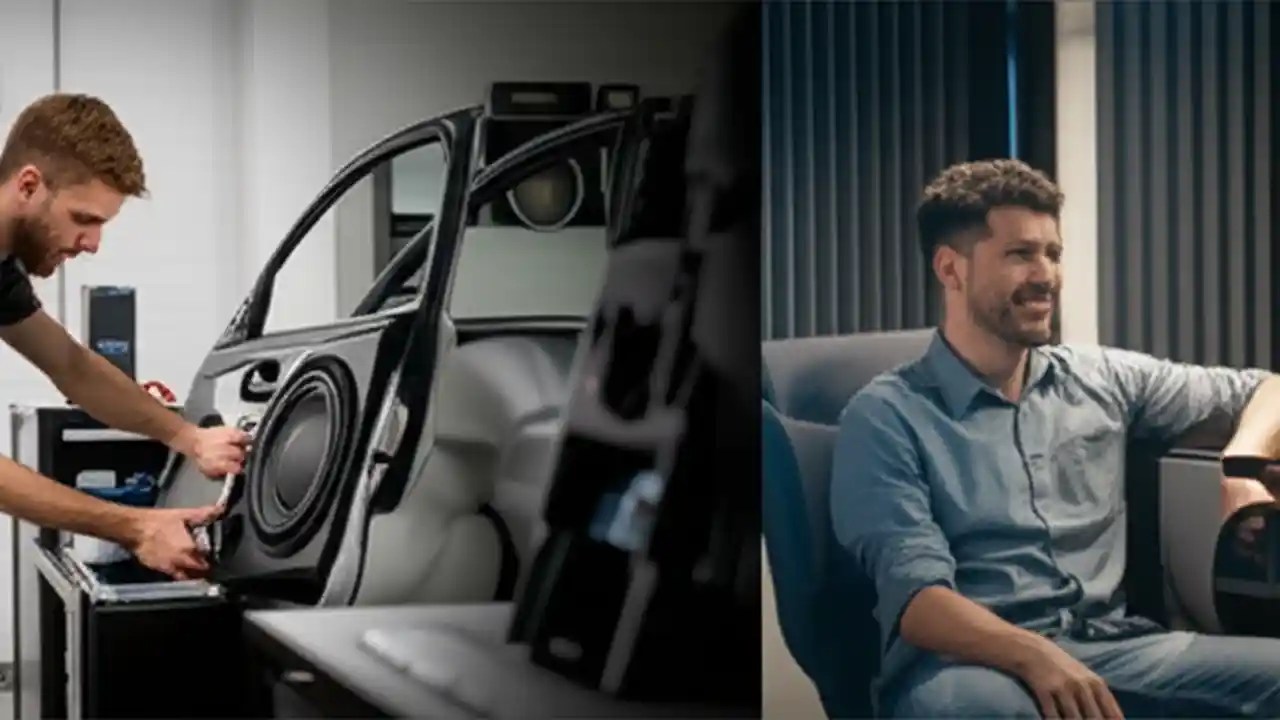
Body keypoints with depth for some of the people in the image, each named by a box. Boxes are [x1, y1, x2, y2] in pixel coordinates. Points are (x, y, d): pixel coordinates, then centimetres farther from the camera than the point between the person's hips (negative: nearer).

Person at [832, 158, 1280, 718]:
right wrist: (1033, 655, -30)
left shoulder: (1103, 379, 17)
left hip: (1108, 647, 6)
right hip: (970, 660, -6)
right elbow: (915, 597, -11)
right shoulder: (887, 416, 1)